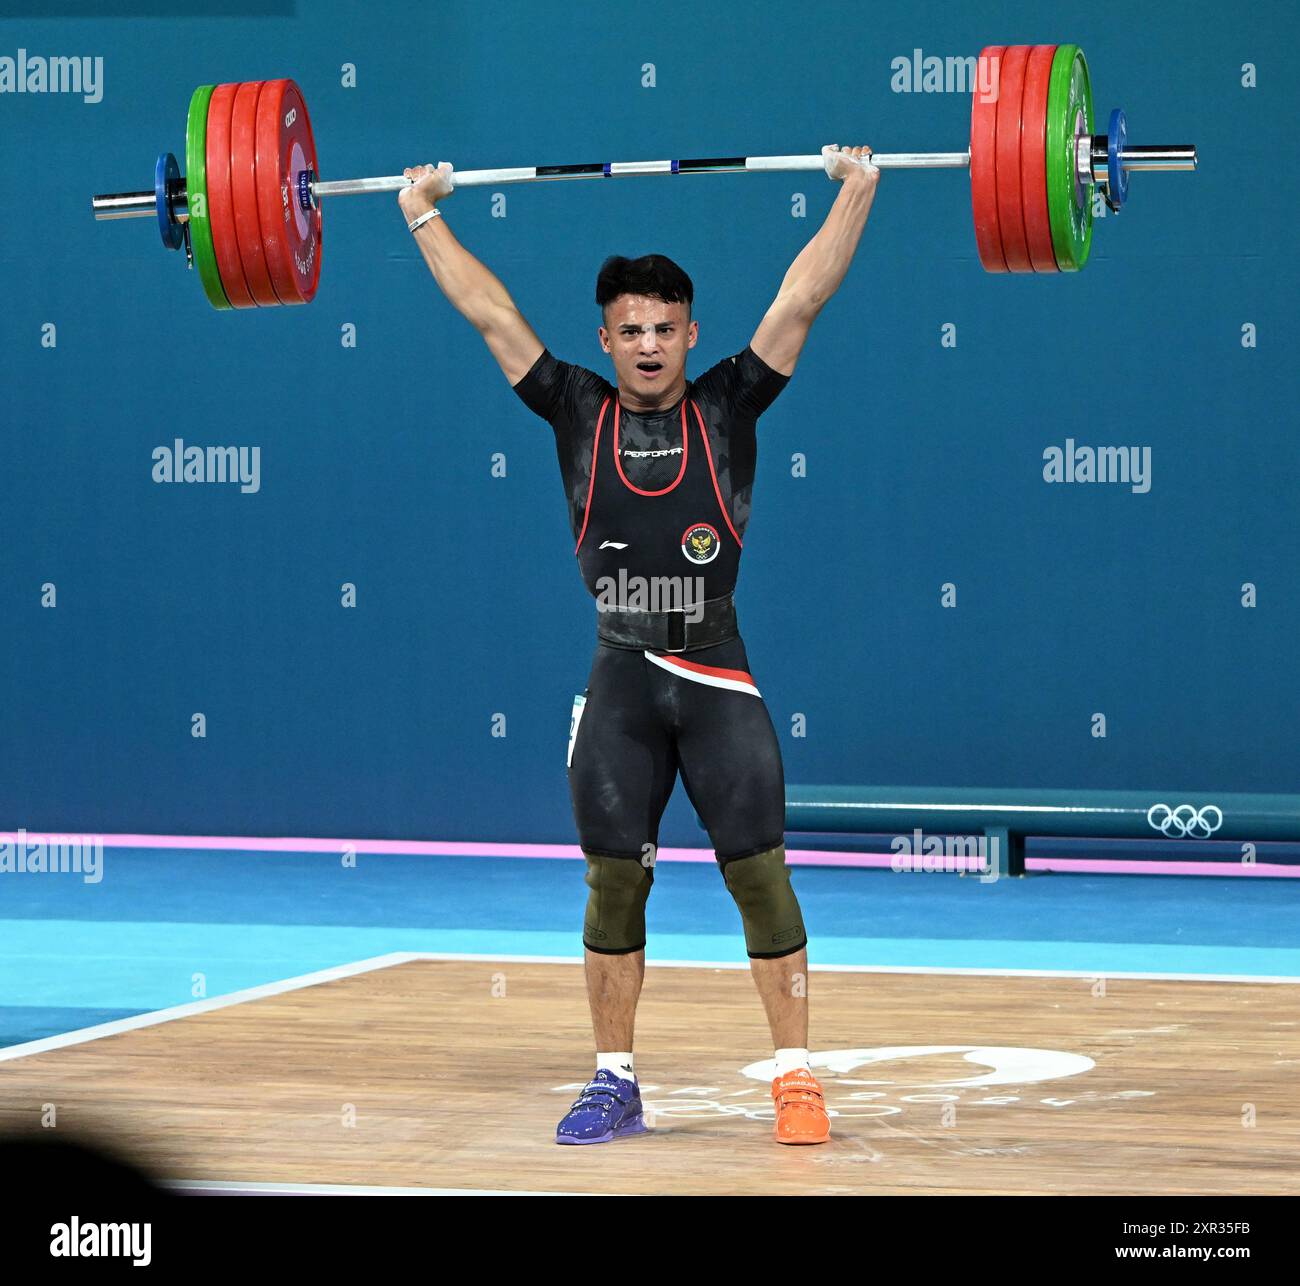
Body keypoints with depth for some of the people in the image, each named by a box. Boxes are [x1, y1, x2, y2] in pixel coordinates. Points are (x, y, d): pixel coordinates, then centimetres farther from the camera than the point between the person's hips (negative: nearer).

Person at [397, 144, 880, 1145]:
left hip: (719, 681, -2)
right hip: (620, 686, 2)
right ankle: (615, 1084, 14)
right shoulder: (578, 412, 6)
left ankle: (796, 1082, 1)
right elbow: (489, 311, 10)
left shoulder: (728, 408, 2)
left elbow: (801, 299, -1)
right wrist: (423, 214, 13)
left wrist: (857, 191, -4)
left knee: (760, 875, -3)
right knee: (614, 882, 6)